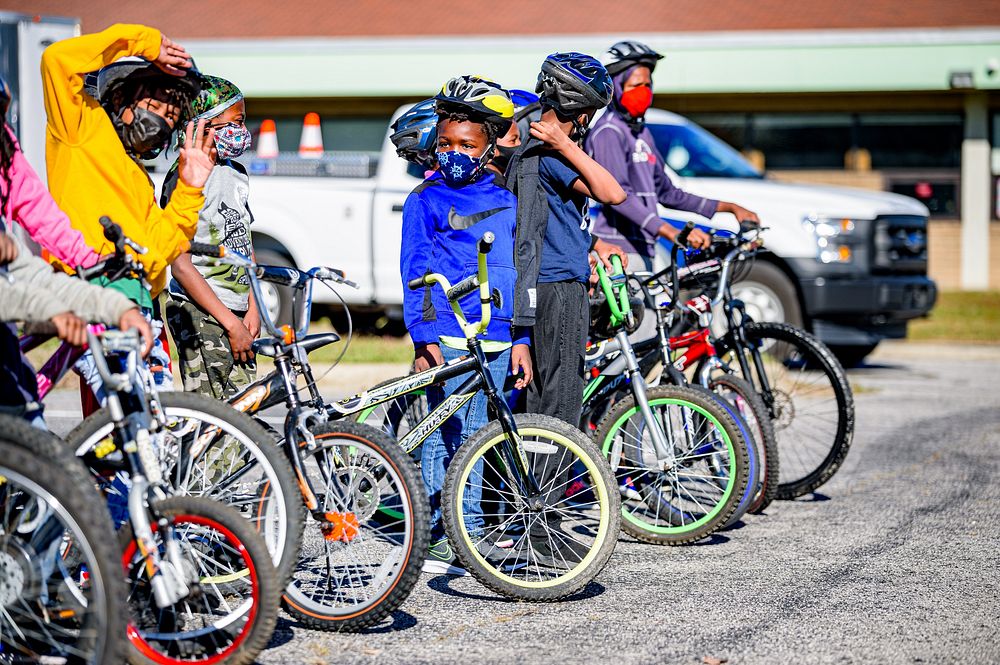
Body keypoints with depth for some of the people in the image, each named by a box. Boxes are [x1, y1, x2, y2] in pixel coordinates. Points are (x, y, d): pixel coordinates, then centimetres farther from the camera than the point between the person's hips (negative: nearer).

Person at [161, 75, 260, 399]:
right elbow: (181, 266, -15)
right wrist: (231, 324, -16)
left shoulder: (237, 174, 14)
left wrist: (252, 309, 8)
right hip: (200, 315, -8)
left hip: (234, 312, 8)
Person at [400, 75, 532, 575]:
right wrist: (423, 337, -13)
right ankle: (437, 537, -1)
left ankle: (470, 530, 17)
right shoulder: (426, 200, 1)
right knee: (443, 436, -5)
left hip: (497, 341, 4)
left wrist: (521, 339, 11)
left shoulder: (506, 203, 13)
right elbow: (414, 272, -3)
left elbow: (516, 274, 16)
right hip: (447, 339, -4)